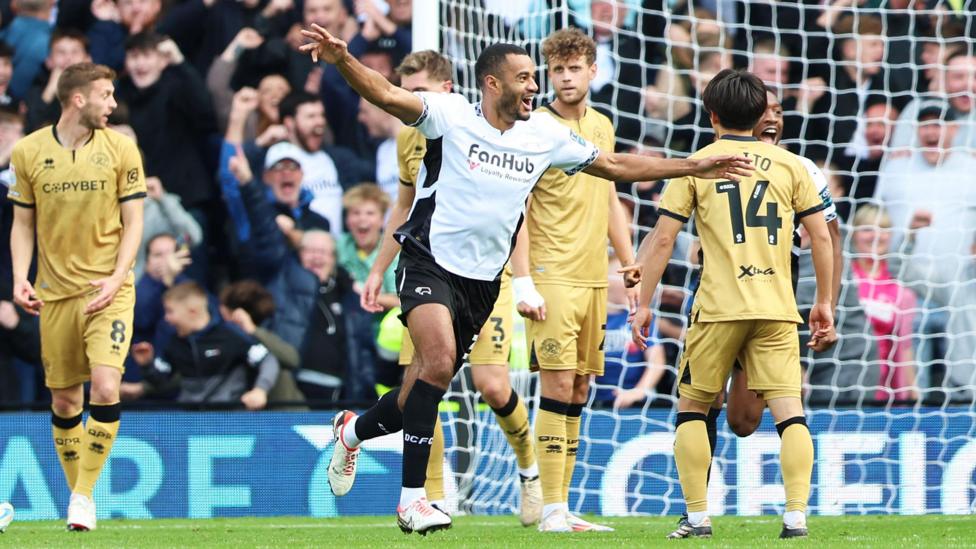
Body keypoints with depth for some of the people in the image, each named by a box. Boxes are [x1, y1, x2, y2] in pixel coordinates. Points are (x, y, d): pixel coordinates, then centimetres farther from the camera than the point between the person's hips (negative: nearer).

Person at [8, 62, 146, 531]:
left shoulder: (120, 149, -1)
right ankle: (76, 494, 21)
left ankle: (84, 496, -9)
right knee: (63, 399, 5)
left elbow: (133, 222, 0)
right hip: (55, 292, 2)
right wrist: (20, 277, -6)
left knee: (105, 387, -18)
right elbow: (23, 223, 9)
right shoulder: (28, 152, 1)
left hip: (109, 290, -1)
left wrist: (116, 278, -13)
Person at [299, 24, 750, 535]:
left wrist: (693, 166, 16)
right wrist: (343, 61, -43)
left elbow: (613, 165, 16)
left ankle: (354, 430, 40)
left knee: (422, 394, 8)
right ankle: (412, 497, -22)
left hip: (484, 281, 5)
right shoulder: (451, 115, -9)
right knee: (439, 361, -28)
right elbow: (387, 95, -23)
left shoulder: (545, 134, 6)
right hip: (429, 262, -5)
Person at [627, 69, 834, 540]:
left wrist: (643, 304, 8)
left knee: (691, 407, 12)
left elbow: (662, 240, 2)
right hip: (777, 307, 1)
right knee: (788, 409, -2)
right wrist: (824, 302, 17)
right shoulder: (789, 164, 9)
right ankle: (796, 516, -14)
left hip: (719, 306, -1)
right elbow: (821, 237, 8)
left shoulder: (696, 164, 5)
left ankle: (697, 516, 6)